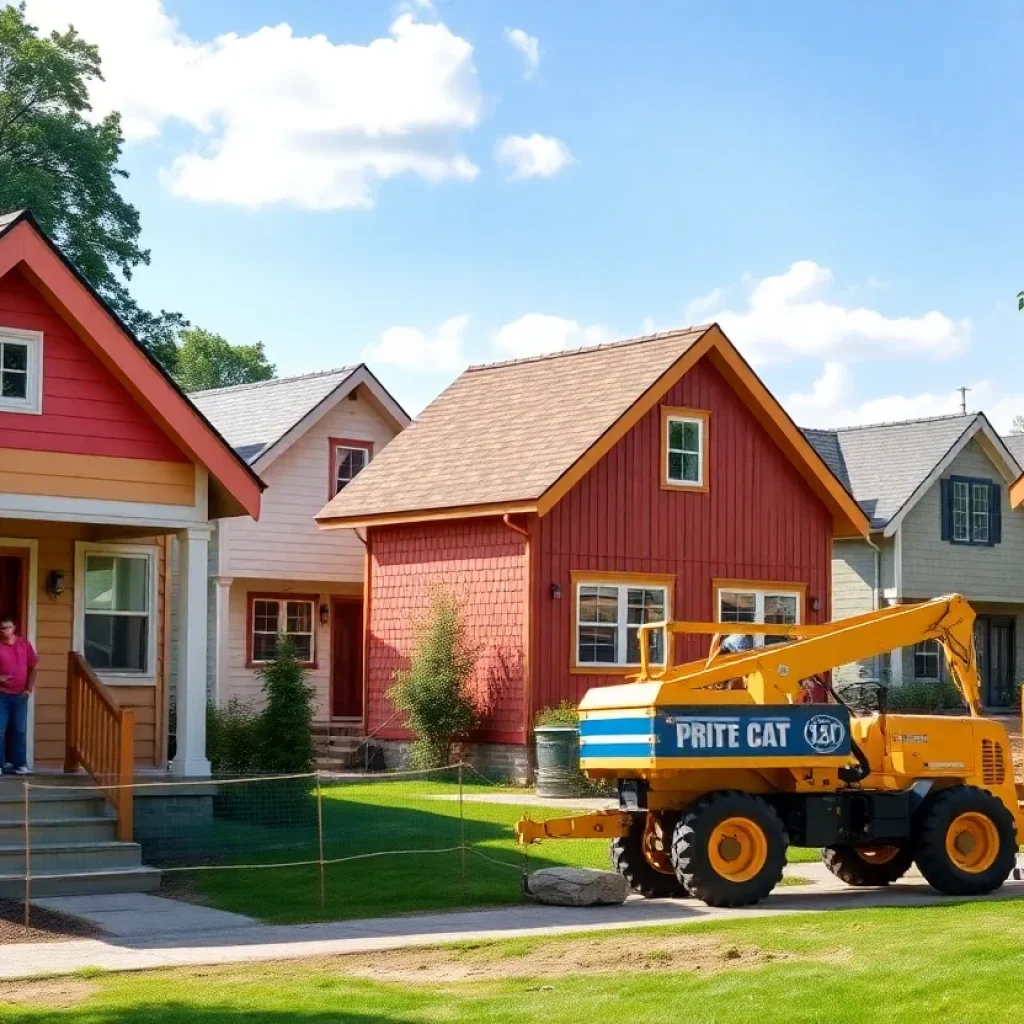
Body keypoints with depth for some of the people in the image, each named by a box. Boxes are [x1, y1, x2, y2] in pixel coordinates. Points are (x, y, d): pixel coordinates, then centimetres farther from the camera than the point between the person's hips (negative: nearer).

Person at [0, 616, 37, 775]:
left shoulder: (24, 644, 4)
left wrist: (29, 689, 1)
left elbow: (33, 668, 10)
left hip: (20, 695, 2)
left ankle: (20, 765, 11)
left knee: (20, 730, 6)